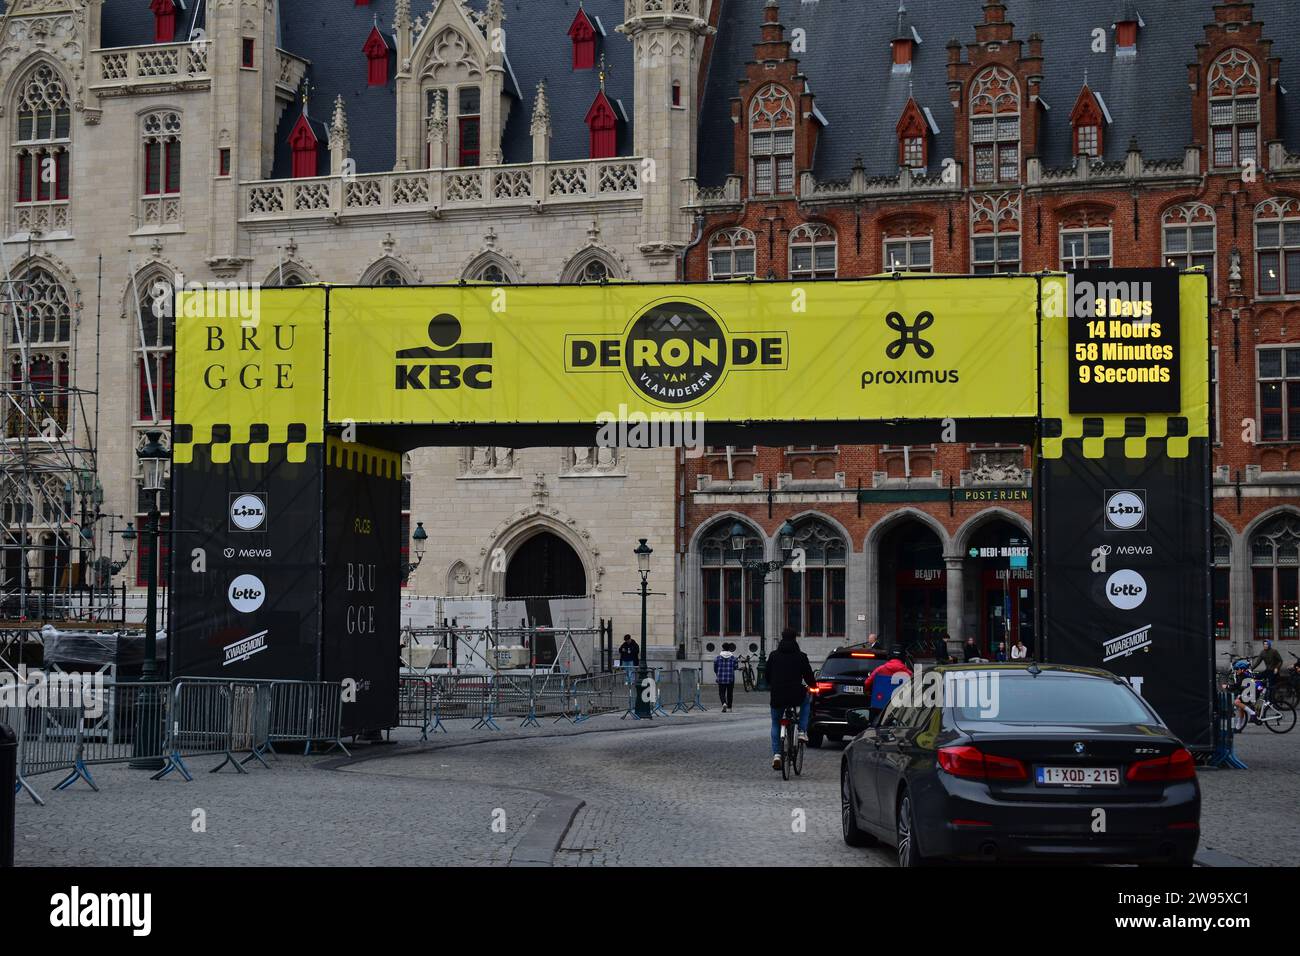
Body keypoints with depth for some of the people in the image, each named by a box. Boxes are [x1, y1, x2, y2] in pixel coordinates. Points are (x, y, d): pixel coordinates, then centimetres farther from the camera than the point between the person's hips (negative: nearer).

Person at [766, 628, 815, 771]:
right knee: (806, 702, 34)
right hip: (796, 697, -1)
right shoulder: (801, 657, -2)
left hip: (777, 697, 1)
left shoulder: (773, 656, 3)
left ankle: (776, 754, 7)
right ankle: (802, 731, 20)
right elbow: (809, 677, 4)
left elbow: (767, 676, 12)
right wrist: (812, 685, 27)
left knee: (775, 724, 21)